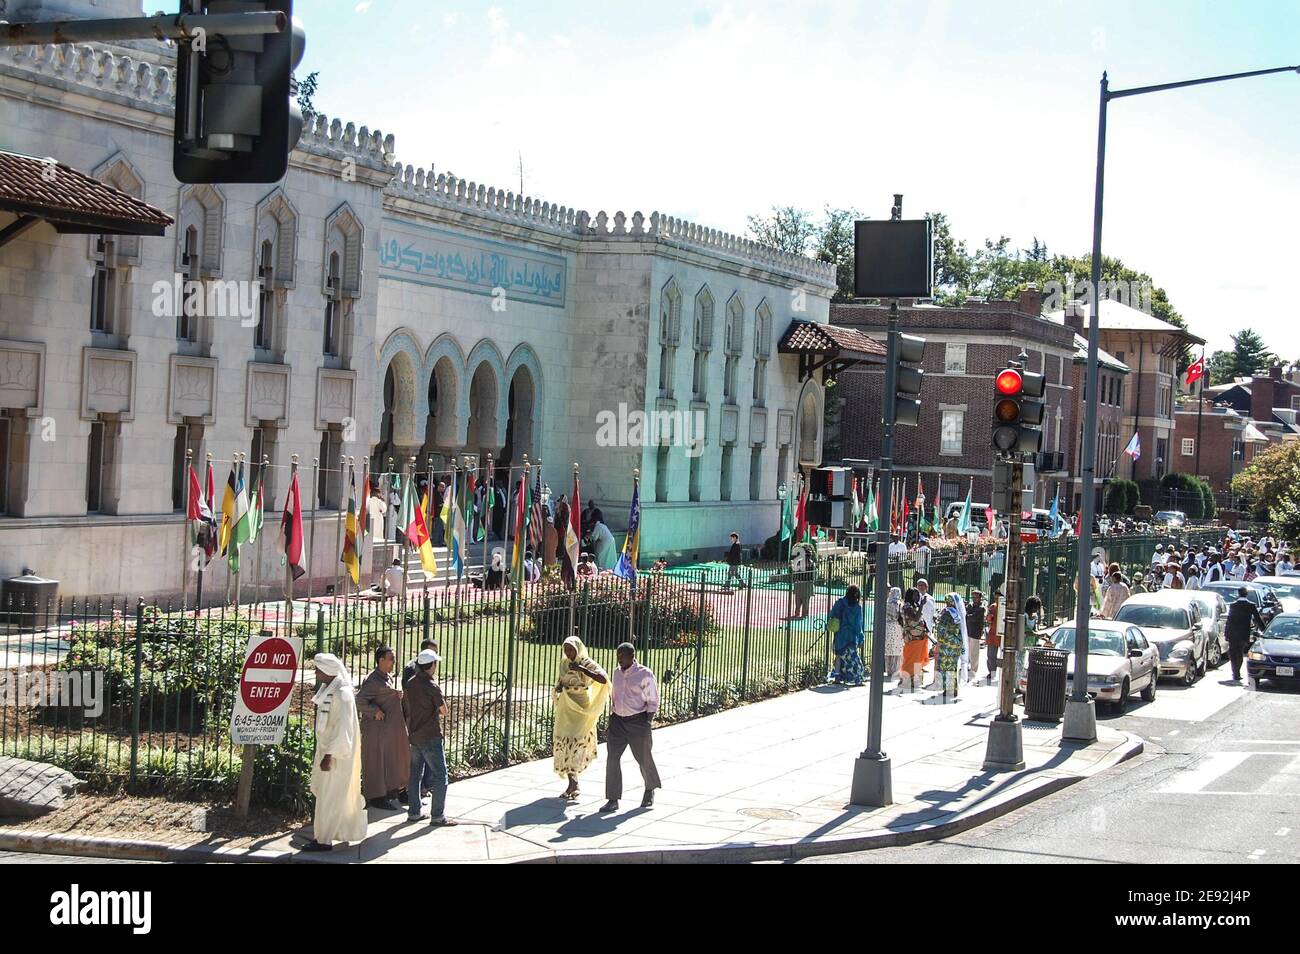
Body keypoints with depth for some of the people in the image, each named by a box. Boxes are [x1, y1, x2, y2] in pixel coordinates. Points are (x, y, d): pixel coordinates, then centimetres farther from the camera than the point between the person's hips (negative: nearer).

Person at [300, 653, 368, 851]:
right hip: (327, 749, 9)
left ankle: (324, 840, 4)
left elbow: (341, 728, -23)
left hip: (337, 753, -9)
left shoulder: (341, 694, -21)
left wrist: (329, 756, -22)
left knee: (329, 798, -3)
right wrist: (320, 753, 18)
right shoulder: (328, 690, 8)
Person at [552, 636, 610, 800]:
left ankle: (572, 784, -13)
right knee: (563, 743, 3)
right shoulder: (563, 663, 8)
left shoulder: (588, 663, -9)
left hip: (582, 707, -6)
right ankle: (573, 782, 13)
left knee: (576, 741, -15)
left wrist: (582, 669, -27)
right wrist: (559, 687, -2)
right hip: (566, 707, 6)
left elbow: (604, 679, -23)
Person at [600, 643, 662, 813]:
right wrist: (613, 717, 15)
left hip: (638, 721, -5)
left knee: (644, 758, 9)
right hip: (618, 720, 5)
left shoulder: (645, 675, -10)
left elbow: (653, 702, -7)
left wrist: (647, 724, -12)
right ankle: (613, 800, -5)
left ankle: (650, 789, 38)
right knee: (612, 757, -7)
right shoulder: (617, 673, 8)